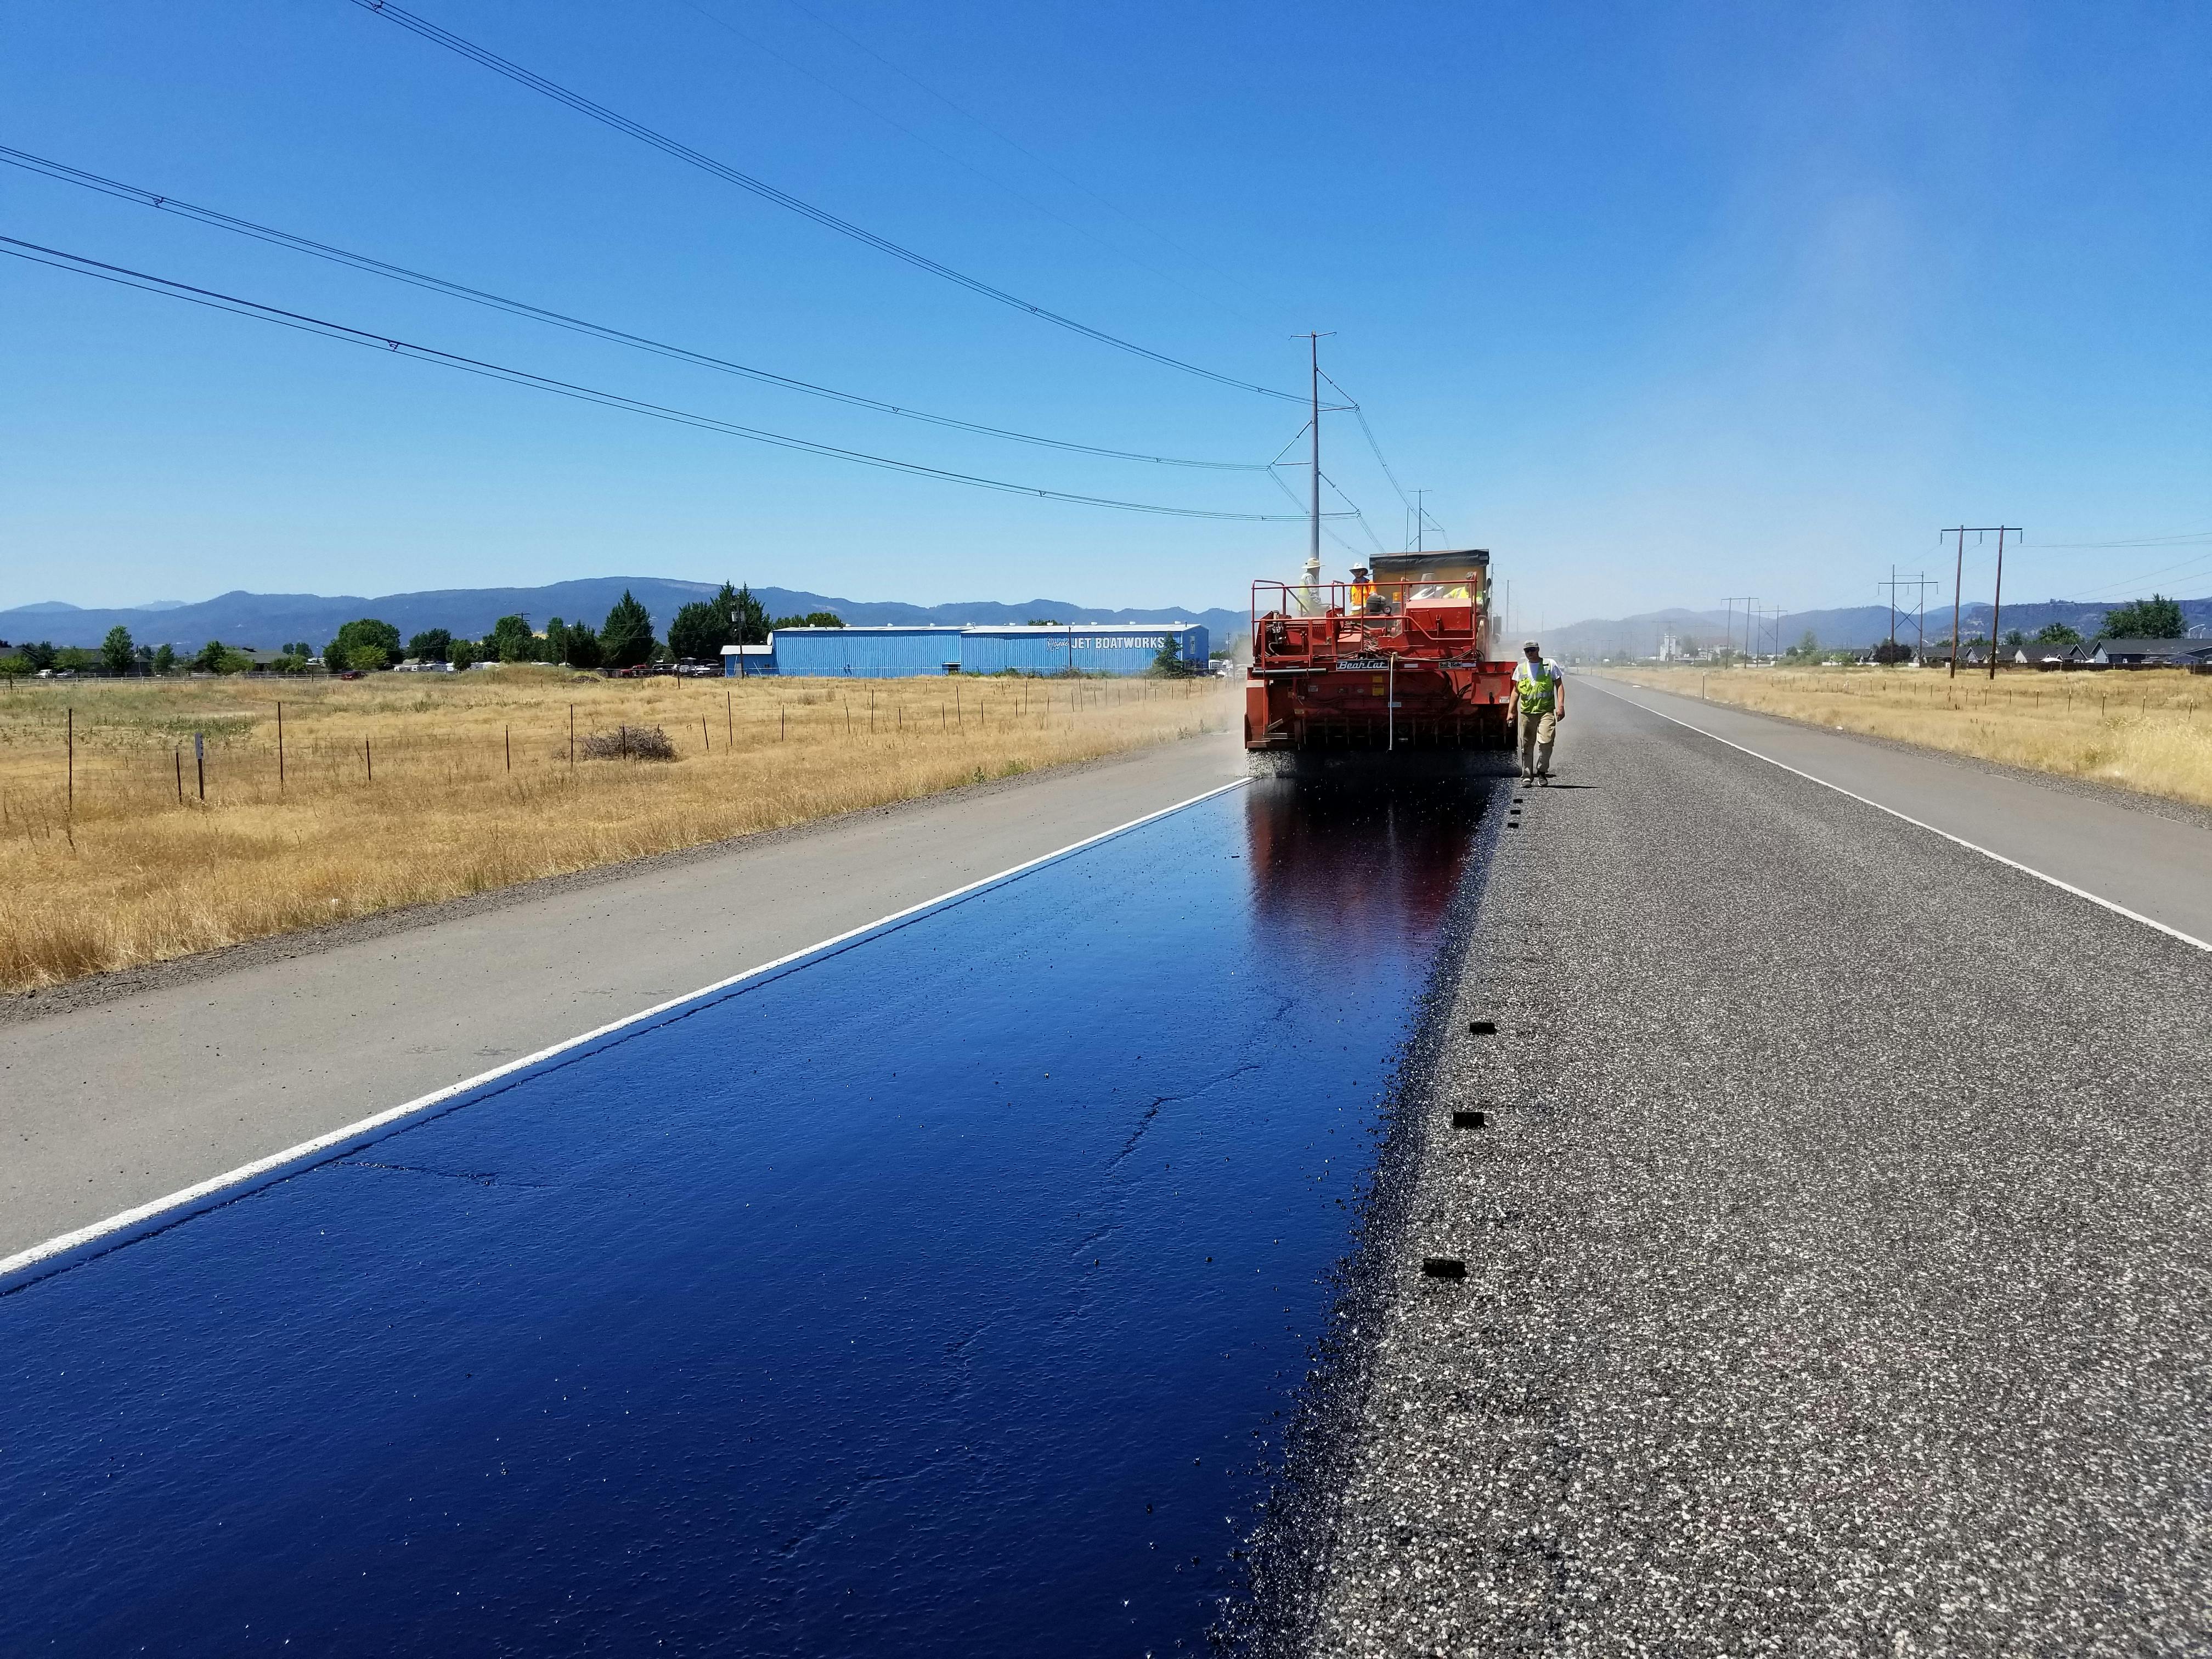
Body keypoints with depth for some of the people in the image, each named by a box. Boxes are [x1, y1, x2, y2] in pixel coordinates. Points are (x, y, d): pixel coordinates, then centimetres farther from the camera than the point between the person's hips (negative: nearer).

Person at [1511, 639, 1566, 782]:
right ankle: (1527, 775, 15)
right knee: (1527, 745, 6)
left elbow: (1559, 685, 5)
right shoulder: (1521, 668, 13)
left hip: (1546, 711, -3)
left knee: (1546, 741, -17)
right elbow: (1516, 691, 17)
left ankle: (1542, 771, 0)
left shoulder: (1550, 665, 5)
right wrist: (1512, 711, 11)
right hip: (1527, 712, 3)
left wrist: (1561, 705, -6)